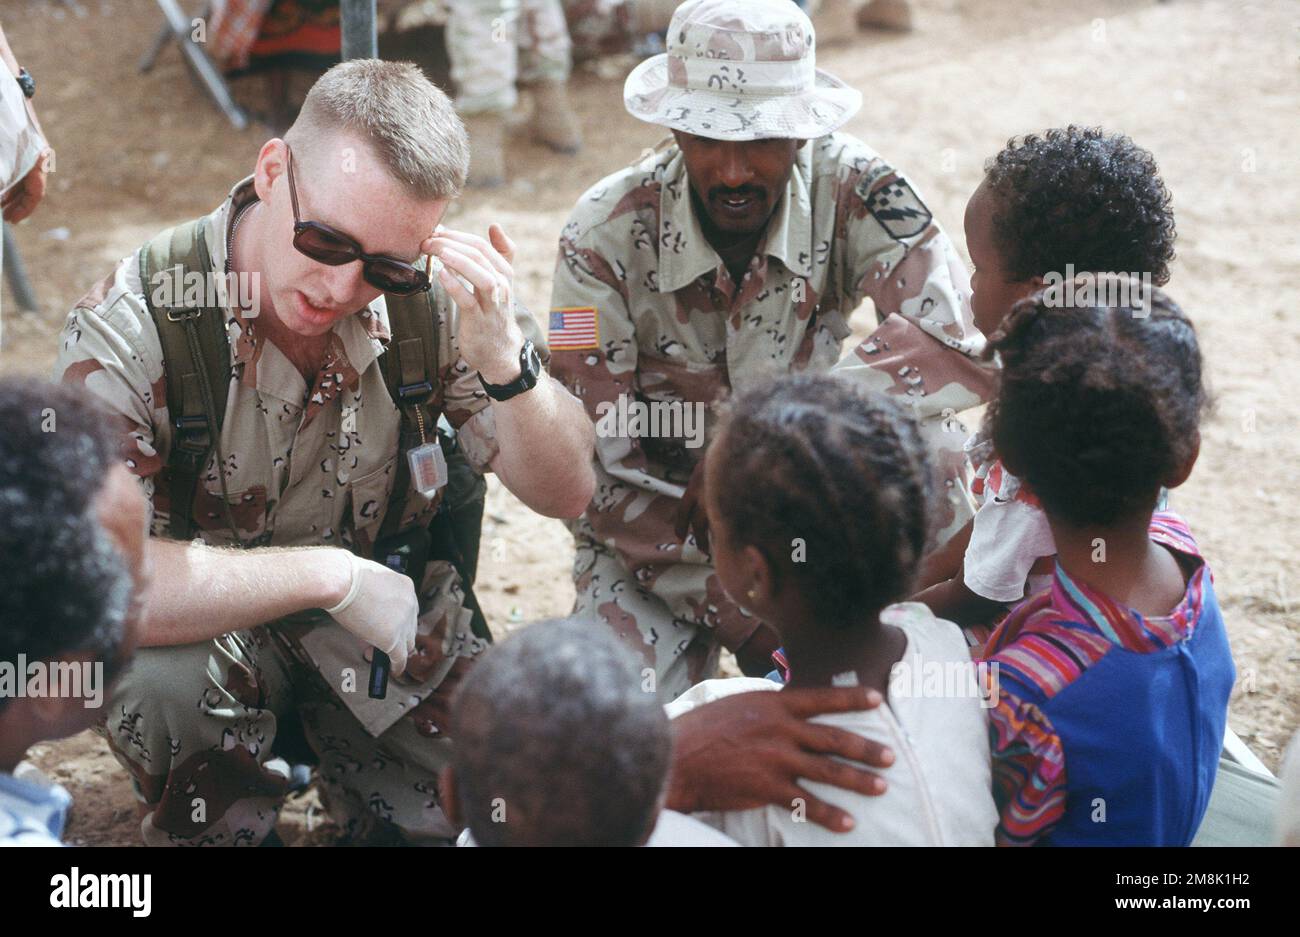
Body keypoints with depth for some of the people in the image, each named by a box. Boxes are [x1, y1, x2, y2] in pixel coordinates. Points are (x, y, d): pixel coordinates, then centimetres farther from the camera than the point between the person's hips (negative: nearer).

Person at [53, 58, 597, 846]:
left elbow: (563, 494, -10)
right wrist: (330, 574, -33)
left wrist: (500, 357, -30)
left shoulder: (427, 299, -16)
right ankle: (225, 825, -2)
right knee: (162, 679, -35)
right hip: (212, 626, -2)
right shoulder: (134, 323, -26)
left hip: (397, 625, 3)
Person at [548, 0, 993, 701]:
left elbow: (959, 343, -34)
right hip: (656, 530, -1)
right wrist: (741, 620, -21)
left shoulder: (853, 192, -18)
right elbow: (597, 464, -16)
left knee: (917, 438, -28)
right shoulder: (605, 235, -18)